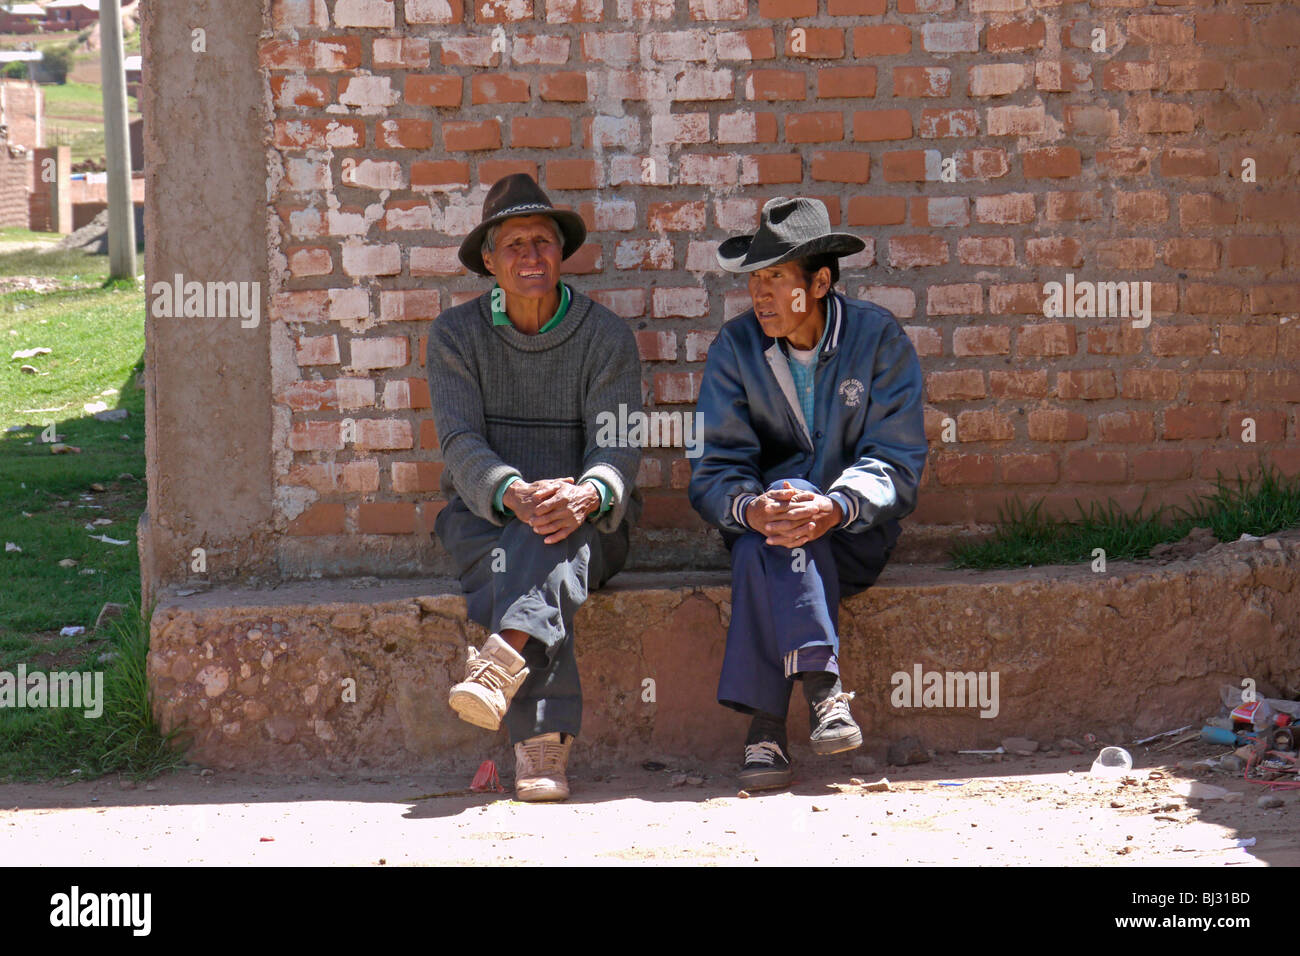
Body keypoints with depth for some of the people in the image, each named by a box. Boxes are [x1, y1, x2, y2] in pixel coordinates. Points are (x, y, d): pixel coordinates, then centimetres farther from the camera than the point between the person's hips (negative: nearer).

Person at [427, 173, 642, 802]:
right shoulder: (455, 335, 6)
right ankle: (544, 740, -48)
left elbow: (617, 445, -6)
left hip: (587, 521, -1)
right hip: (483, 517, 1)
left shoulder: (606, 337, 4)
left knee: (559, 539, -38)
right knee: (514, 557, -35)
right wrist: (514, 494, -30)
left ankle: (502, 661, -64)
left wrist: (588, 495, -32)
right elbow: (460, 442, -7)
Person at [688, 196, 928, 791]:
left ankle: (766, 724, -40)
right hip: (761, 533, 2)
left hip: (856, 532, -2)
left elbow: (895, 463, -9)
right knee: (773, 517, -36)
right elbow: (714, 472, -5)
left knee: (762, 552, -35)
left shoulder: (878, 338, -3)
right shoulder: (735, 347, 2)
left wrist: (834, 507, -31)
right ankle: (821, 684, -42)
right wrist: (750, 507, -30)